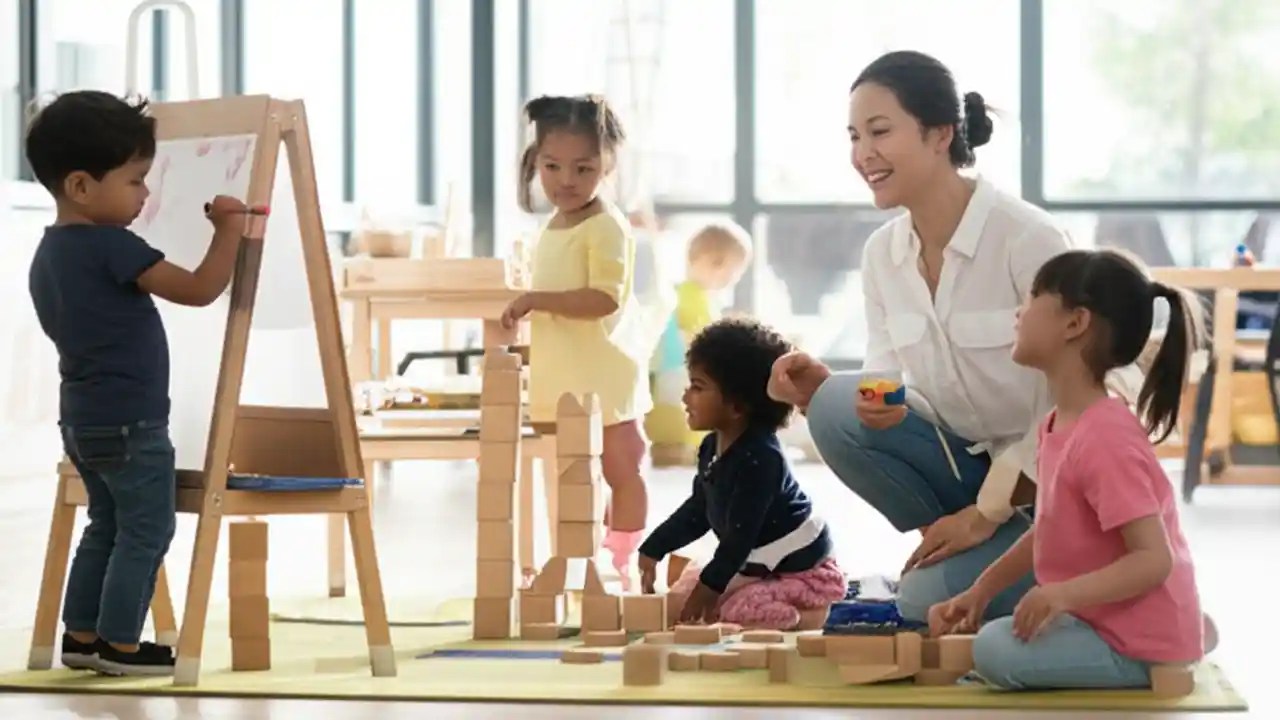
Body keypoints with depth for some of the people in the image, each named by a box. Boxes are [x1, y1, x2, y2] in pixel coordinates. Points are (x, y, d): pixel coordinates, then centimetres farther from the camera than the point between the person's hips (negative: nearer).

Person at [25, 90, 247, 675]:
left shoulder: (49, 252, 8)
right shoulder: (112, 246, -20)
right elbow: (200, 290, -22)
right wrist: (229, 228, -13)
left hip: (84, 419, 9)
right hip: (130, 422, -9)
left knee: (107, 526, 19)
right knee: (146, 532, 2)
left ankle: (81, 636, 22)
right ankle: (119, 645, 6)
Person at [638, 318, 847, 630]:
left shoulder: (759, 458, -28)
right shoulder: (712, 448, 1)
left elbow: (741, 536, -27)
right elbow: (697, 511, 14)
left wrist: (709, 587, -23)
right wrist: (652, 551, 10)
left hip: (800, 571, -10)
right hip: (754, 566, 10)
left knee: (737, 613, -30)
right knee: (678, 598, 8)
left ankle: (812, 614, -5)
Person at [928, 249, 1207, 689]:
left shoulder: (1105, 438, -25)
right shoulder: (1058, 426, 5)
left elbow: (1154, 560, -28)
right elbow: (1047, 532, 15)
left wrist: (1064, 593, -39)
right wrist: (979, 592, 7)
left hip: (1138, 648, -10)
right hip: (1103, 618, 10)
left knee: (998, 652, -26)